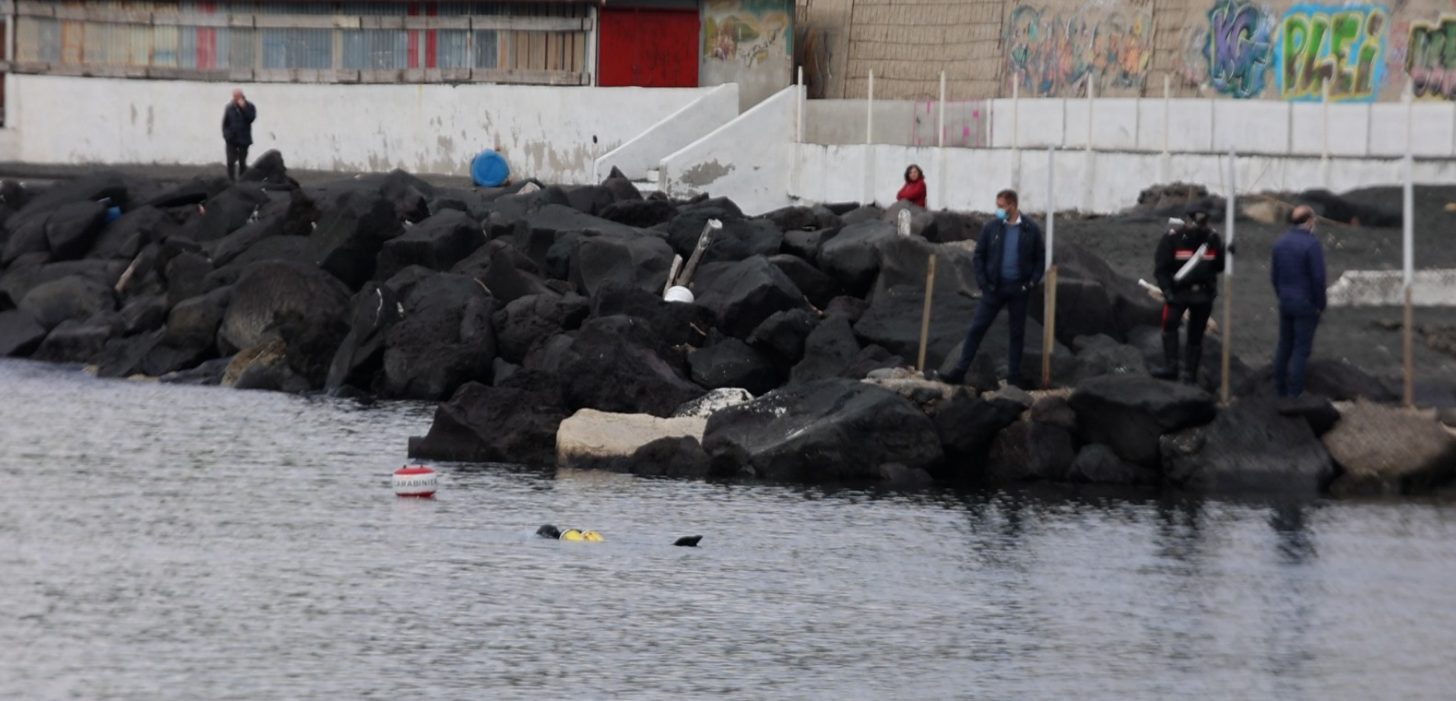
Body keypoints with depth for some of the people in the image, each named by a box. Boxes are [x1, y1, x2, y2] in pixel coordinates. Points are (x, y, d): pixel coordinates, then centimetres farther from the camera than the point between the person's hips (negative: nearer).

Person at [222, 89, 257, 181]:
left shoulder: (249, 107, -1)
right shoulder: (229, 107, 3)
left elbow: (251, 118, -17)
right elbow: (225, 123, 6)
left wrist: (243, 108, -20)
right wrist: (226, 134, -6)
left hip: (243, 139, -1)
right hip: (231, 139, 1)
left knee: (242, 163, 6)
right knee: (230, 162, -4)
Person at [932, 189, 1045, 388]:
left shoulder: (1031, 230, -1)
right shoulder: (991, 228, 1)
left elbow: (1040, 258, 5)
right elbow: (978, 256, 5)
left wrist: (1032, 282, -6)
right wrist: (982, 282, -5)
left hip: (1018, 289, 0)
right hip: (994, 287, 0)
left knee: (1017, 333, 6)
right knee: (976, 328, -4)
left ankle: (1014, 377, 14)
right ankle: (960, 371, -2)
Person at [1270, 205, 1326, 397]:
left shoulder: (1280, 243, 6)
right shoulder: (1311, 244, -16)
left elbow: (1273, 275, 11)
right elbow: (1318, 278, -17)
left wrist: (1282, 296, 17)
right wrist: (1320, 305, -7)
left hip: (1285, 302, 6)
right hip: (1306, 304, -6)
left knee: (1284, 345, 15)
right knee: (1301, 349, -2)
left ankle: (1280, 388, 21)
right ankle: (1295, 391, -4)